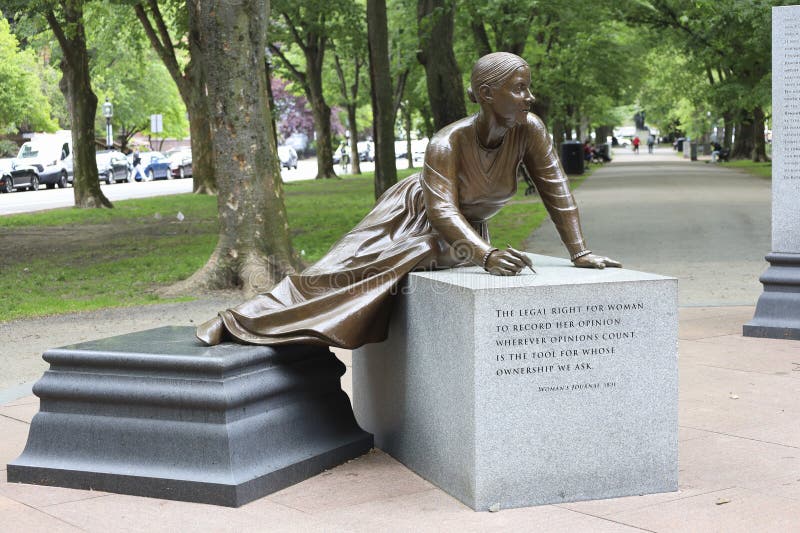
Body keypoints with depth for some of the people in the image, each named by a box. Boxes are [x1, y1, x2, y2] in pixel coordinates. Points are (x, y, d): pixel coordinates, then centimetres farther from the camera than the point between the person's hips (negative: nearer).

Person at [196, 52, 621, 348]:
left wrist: (580, 253, -21)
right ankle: (238, 322, 0)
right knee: (342, 273, -9)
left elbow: (555, 190, -19)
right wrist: (485, 254, -56)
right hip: (414, 217, -5)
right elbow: (442, 208, -42)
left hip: (465, 231, 5)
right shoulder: (447, 144, -36)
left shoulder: (529, 130, -26)